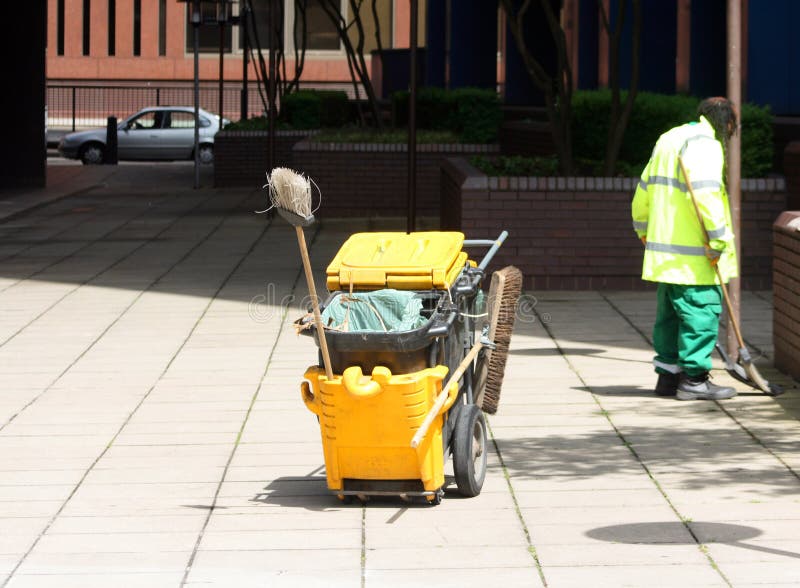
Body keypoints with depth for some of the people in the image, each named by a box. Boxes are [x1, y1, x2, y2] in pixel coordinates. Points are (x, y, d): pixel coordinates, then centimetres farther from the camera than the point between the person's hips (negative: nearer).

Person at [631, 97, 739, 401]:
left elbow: (644, 192, 25)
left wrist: (645, 231, 36)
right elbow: (705, 195, -23)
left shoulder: (668, 140, 18)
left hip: (663, 249, 9)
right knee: (701, 310, -5)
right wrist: (719, 241, -20)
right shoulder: (704, 145, -12)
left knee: (670, 313, 15)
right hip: (693, 255, -9)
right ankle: (694, 379, -5)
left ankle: (668, 374, 19)